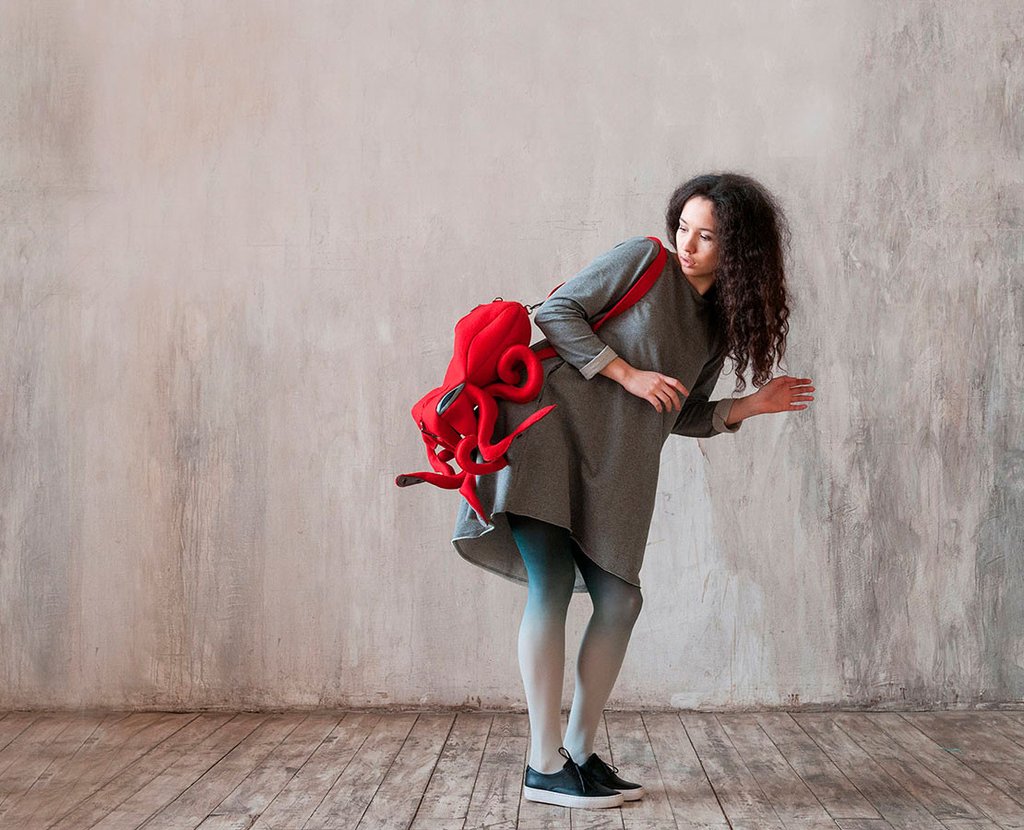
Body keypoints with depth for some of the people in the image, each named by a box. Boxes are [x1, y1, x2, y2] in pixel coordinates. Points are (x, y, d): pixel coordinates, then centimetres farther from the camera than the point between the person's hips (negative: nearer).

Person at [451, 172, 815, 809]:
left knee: (619, 600, 4)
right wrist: (629, 374, -11)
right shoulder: (644, 260, -1)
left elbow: (683, 416, 18)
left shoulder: (719, 329, 14)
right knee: (551, 583, -14)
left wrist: (750, 406, 5)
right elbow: (557, 311, -6)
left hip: (614, 467, 6)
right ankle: (544, 767, -9)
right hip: (551, 423, -6)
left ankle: (580, 749, 19)